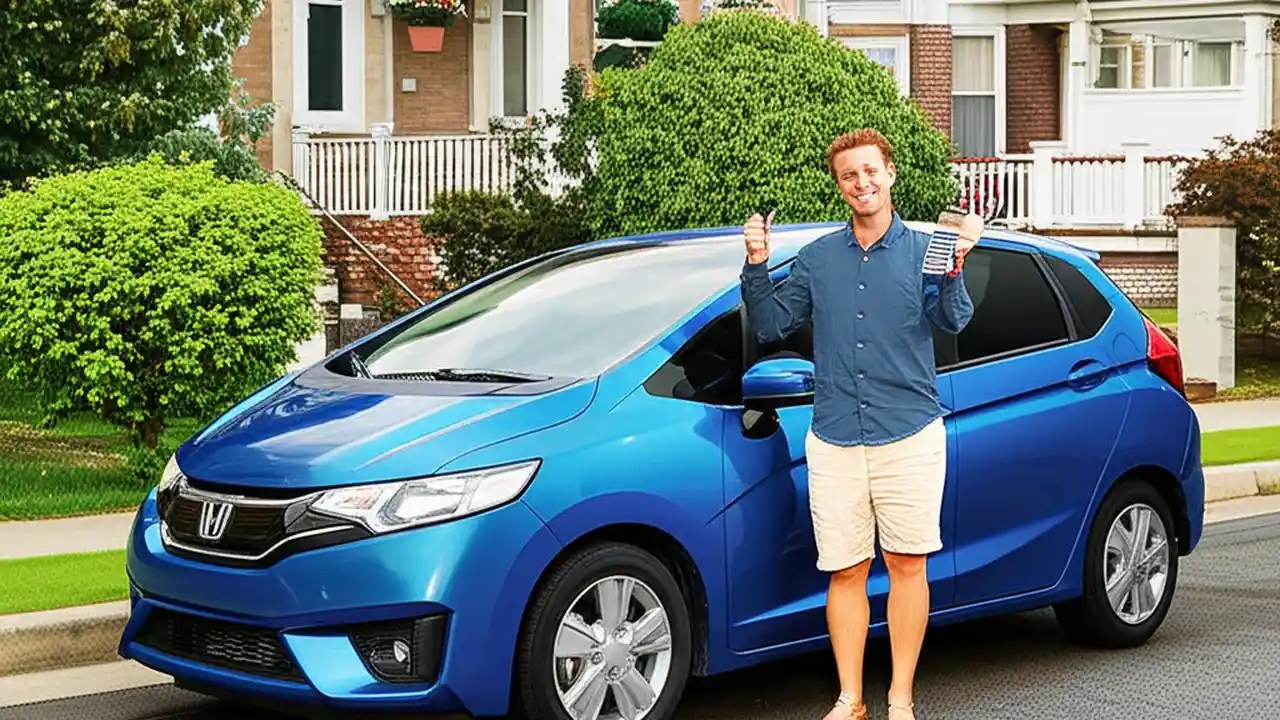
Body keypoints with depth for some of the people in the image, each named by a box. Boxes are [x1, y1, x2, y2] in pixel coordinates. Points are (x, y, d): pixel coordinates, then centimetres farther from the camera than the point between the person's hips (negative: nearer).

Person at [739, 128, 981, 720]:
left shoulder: (922, 250, 4)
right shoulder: (816, 259, 11)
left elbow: (953, 322, -11)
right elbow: (770, 325, 9)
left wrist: (954, 270, -29)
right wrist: (757, 267, -5)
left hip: (909, 433, -2)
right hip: (834, 439, 2)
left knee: (906, 565, 0)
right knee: (845, 571, 4)